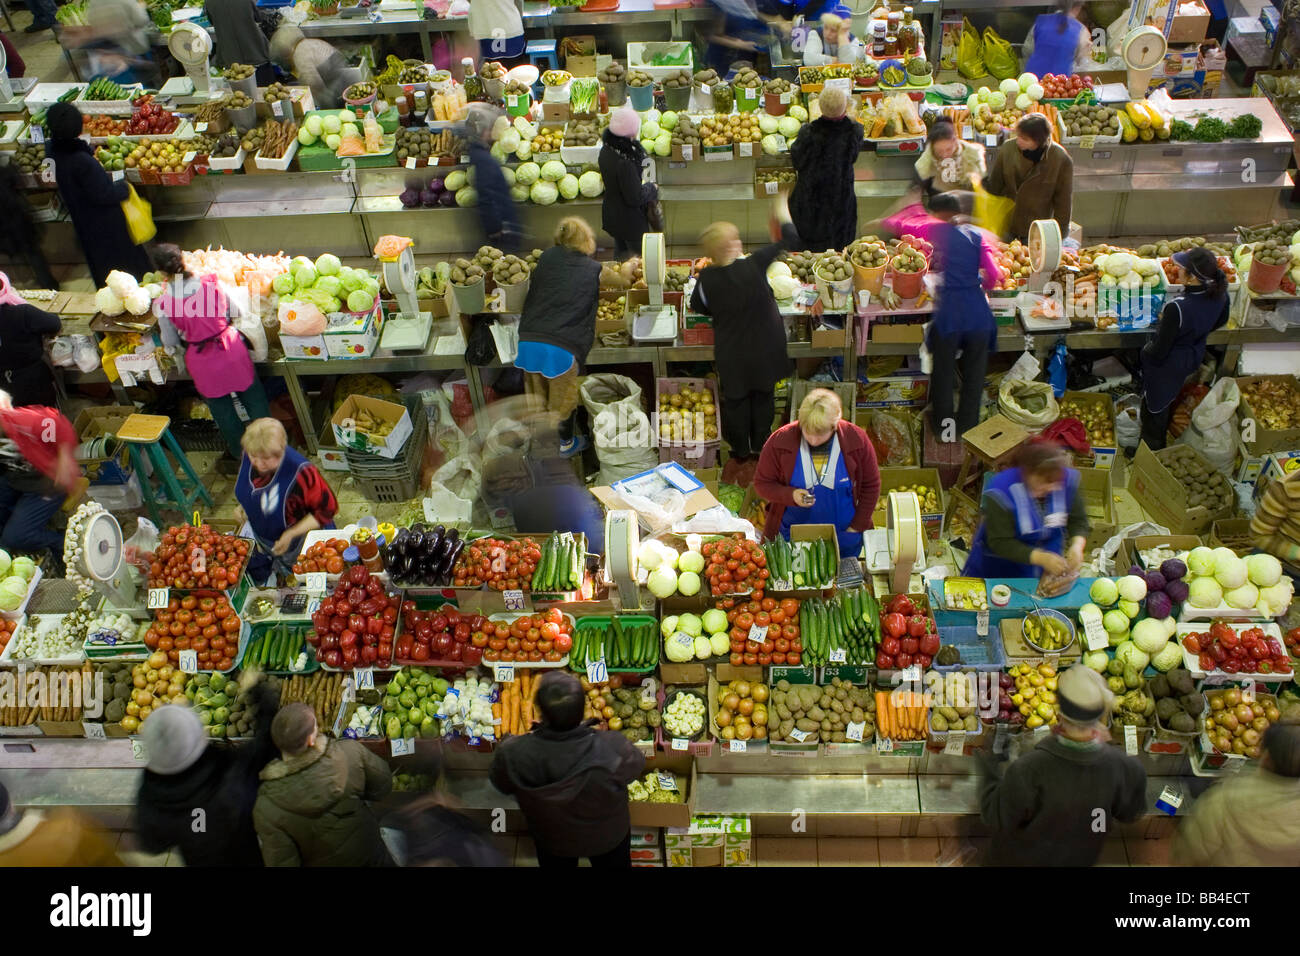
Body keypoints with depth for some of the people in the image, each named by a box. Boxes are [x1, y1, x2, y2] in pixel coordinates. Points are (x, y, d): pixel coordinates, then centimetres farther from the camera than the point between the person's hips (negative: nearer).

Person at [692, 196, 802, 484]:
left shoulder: (707, 277, -15)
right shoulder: (754, 265, -23)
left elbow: (698, 306, 4)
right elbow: (790, 241, -14)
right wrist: (784, 217, 1)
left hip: (732, 355, 1)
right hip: (764, 350, -1)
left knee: (736, 401, 18)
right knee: (763, 399, 19)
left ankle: (740, 454, 30)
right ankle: (759, 451, 33)